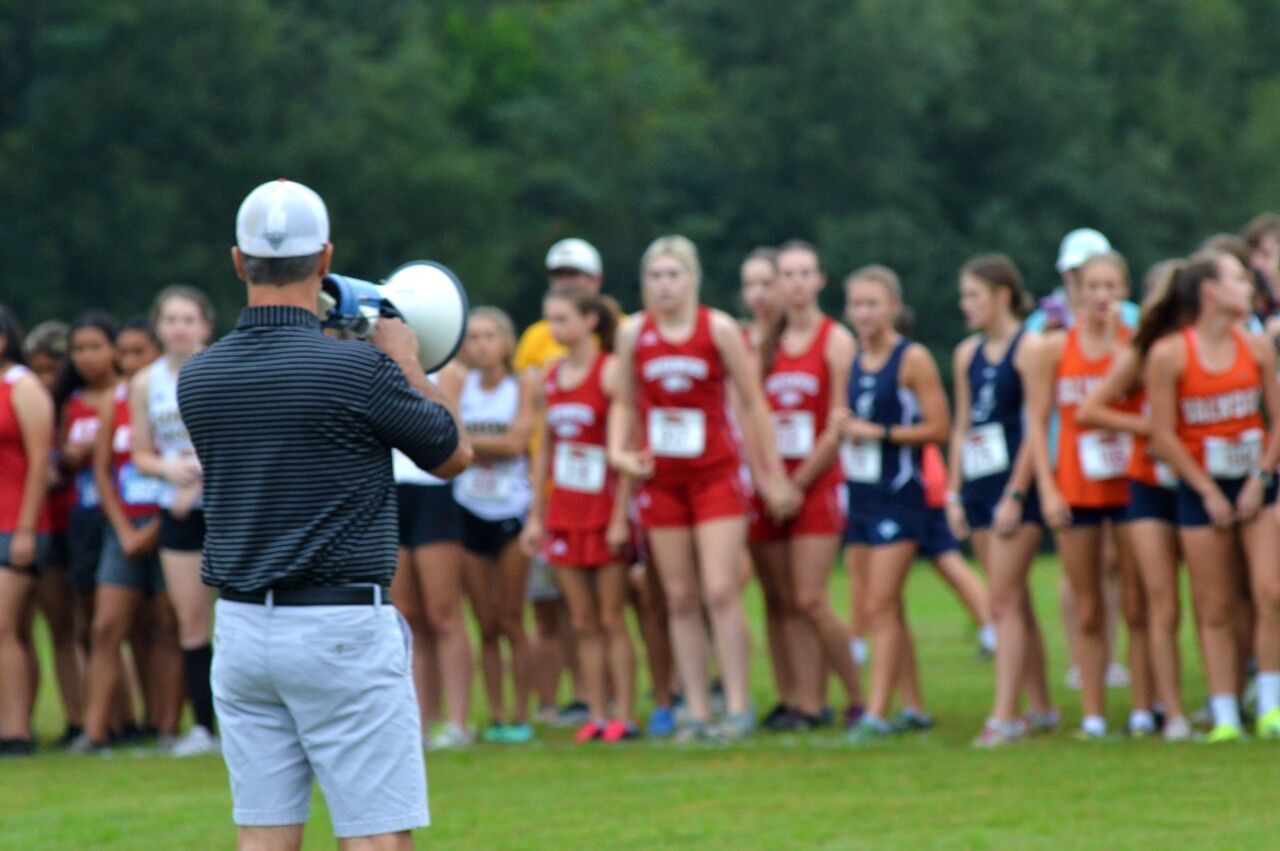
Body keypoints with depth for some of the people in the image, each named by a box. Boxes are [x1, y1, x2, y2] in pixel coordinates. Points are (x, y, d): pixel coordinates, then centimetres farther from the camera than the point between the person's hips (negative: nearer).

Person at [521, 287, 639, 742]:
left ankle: (625, 716, 1)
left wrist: (620, 515, -16)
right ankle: (596, 716, 6)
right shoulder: (550, 377, 10)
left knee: (611, 619, -3)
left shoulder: (610, 371, -8)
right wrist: (535, 515, 12)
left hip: (603, 510, -6)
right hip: (563, 511, 6)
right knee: (583, 623, 5)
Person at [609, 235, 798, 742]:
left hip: (716, 475, -3)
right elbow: (625, 402, 14)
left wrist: (772, 472, 2)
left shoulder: (719, 329, -4)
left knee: (720, 591, -11)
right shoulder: (634, 334, 3)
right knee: (680, 599, 3)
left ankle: (738, 706, -5)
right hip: (661, 480, 3)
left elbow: (752, 401, 1)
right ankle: (697, 712, 7)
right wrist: (618, 452, -3)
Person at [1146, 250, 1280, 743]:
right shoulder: (1168, 355, -9)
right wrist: (1209, 492, -9)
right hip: (1200, 489, -2)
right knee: (1215, 609, 1)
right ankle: (1225, 717, 6)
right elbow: (1164, 435, -8)